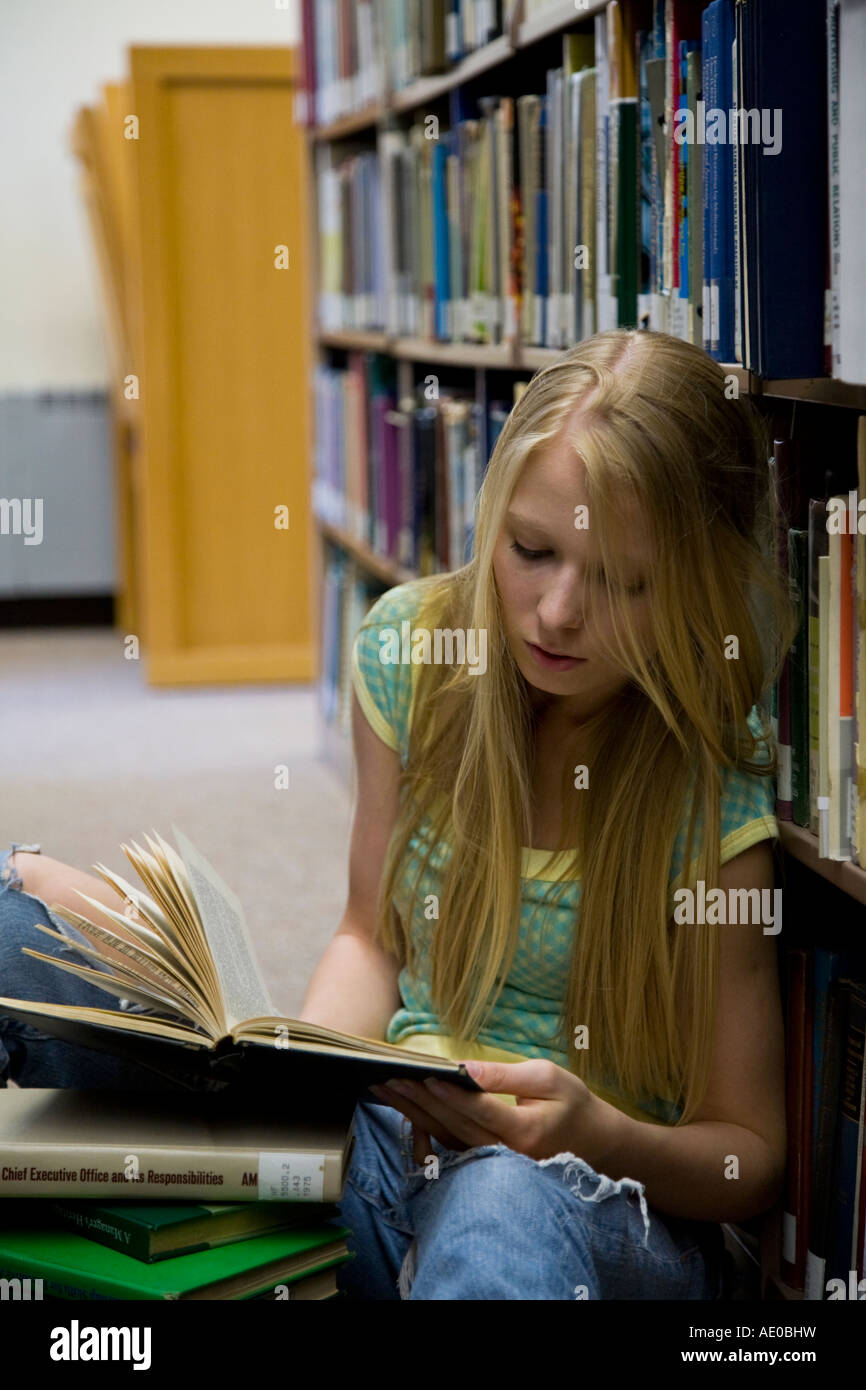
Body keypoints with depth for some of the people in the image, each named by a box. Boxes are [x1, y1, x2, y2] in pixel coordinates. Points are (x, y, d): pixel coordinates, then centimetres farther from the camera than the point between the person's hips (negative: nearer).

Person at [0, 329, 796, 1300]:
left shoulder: (726, 799, -11)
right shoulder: (412, 647, 0)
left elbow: (749, 1159, -3)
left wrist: (595, 1134, -25)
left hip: (604, 1197, -4)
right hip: (392, 1139, 4)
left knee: (504, 1201, -46)